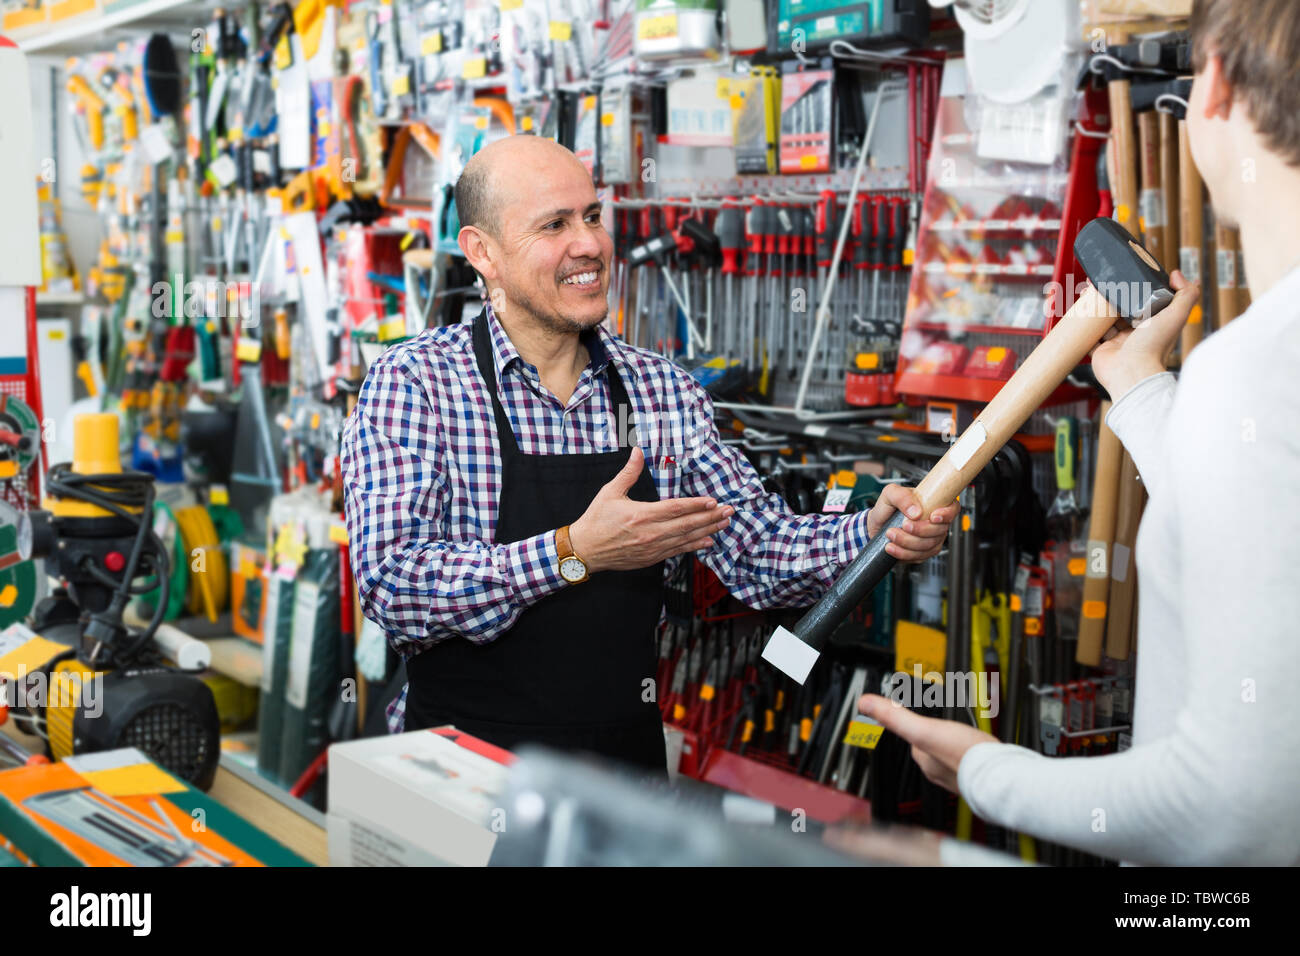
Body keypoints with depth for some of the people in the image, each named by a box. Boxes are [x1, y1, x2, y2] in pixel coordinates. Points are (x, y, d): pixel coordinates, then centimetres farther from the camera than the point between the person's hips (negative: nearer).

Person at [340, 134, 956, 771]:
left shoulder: (663, 390, 9)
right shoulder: (413, 383, -6)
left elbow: (756, 550, 9)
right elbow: (391, 584, -16)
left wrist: (873, 532, -10)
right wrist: (575, 552, -22)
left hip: (626, 762, 4)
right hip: (468, 762, -4)